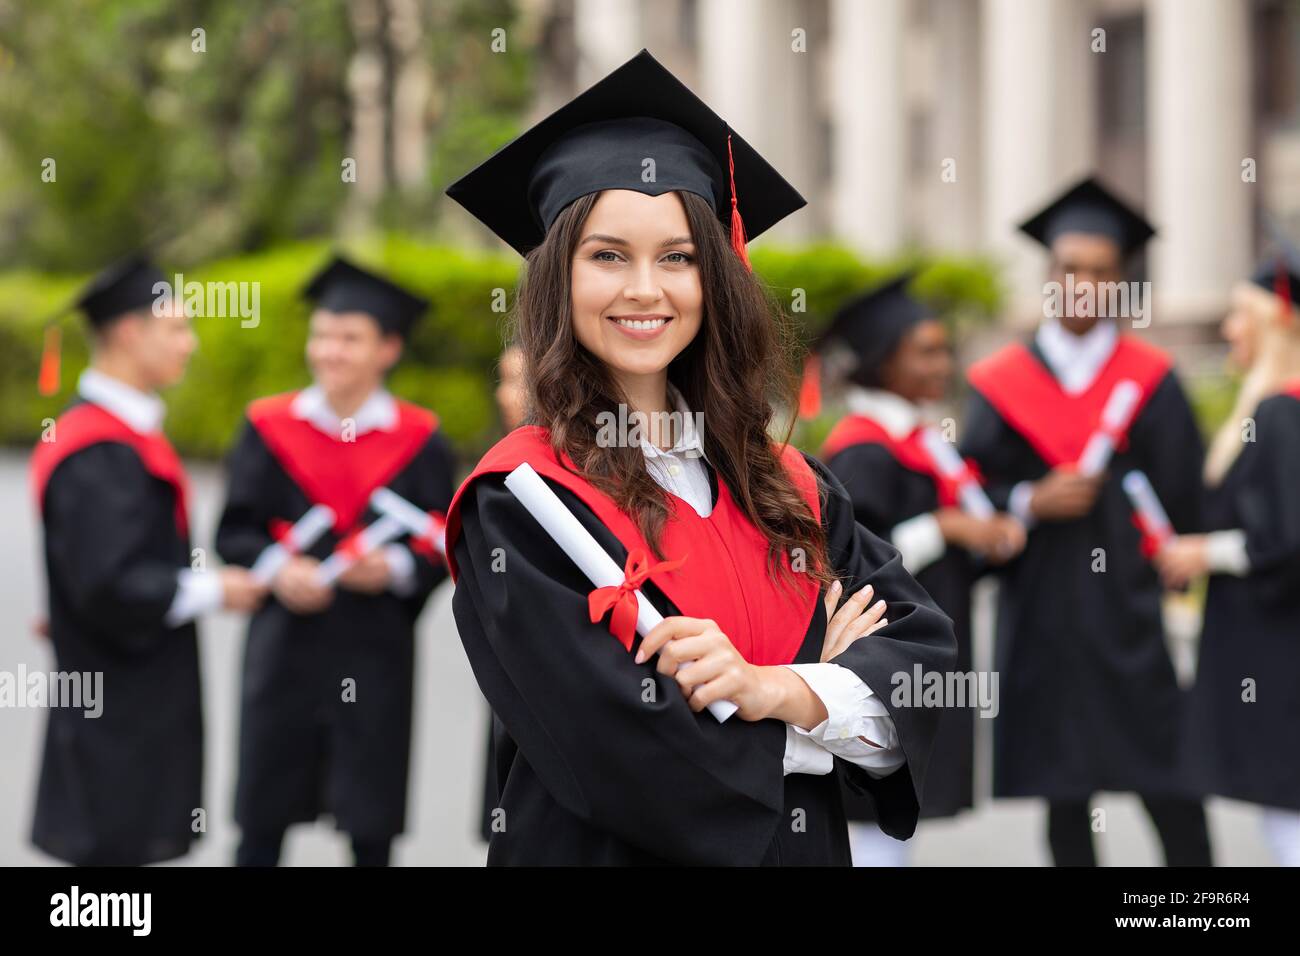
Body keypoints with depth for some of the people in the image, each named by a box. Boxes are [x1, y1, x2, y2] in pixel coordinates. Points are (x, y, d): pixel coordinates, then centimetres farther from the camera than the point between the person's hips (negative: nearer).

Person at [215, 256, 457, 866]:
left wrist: (395, 568, -18)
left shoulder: (418, 440, 2)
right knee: (264, 816, 3)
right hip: (285, 648, 0)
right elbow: (234, 532, 1)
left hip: (376, 654, 0)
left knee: (371, 827, 4)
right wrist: (277, 569, -18)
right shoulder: (270, 427, 3)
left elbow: (442, 548, 1)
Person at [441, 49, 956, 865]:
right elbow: (620, 761, -23)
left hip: (803, 845, 4)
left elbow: (925, 653, -7)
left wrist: (782, 689, -25)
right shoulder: (519, 506, -15)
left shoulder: (786, 486, 0)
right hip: (609, 850, -4)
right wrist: (831, 681, -11)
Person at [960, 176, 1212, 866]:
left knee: (1170, 791, -5)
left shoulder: (1153, 381, 5)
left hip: (1131, 609, -1)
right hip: (1041, 619, 1)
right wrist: (1032, 502, -13)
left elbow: (1182, 497, 5)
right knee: (1063, 792, 5)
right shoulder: (1001, 383, 6)